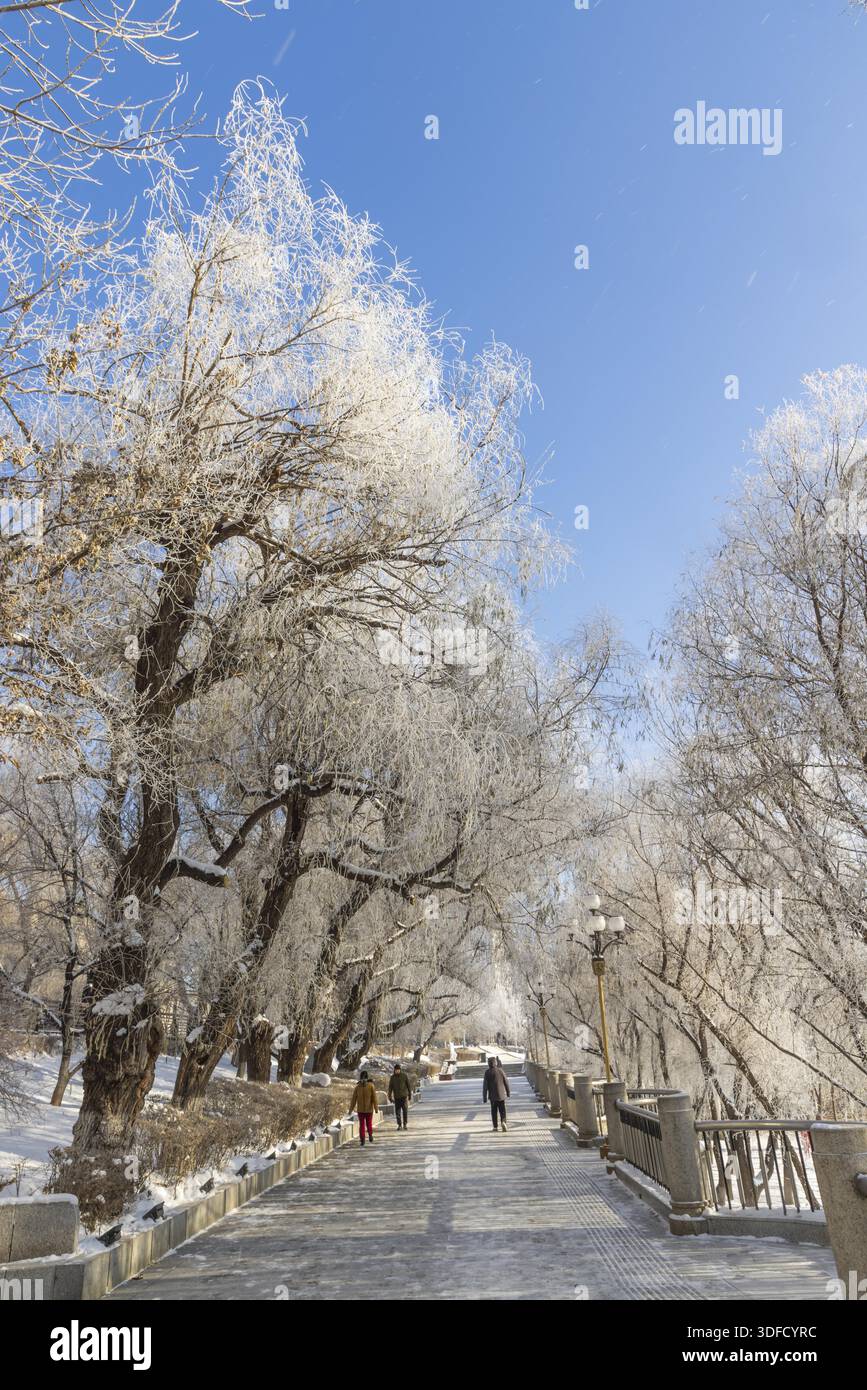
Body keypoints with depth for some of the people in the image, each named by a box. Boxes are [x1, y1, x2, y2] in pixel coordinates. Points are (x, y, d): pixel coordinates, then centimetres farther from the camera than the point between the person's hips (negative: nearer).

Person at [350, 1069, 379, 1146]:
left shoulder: (357, 1087, -2)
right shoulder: (371, 1086, -6)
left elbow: (354, 1099, 0)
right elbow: (374, 1097, -9)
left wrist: (351, 1109, 6)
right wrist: (376, 1107, -7)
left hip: (360, 1109, 1)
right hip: (369, 1109, 0)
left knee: (361, 1125, 7)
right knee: (369, 1123, 18)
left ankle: (362, 1141, -2)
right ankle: (370, 1135, 1)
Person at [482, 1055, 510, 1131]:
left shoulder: (487, 1072, -9)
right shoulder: (500, 1070, -6)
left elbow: (485, 1086, -9)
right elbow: (506, 1082, 1)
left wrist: (484, 1098, -3)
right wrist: (508, 1092, 15)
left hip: (492, 1095, 0)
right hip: (501, 1094, 0)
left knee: (494, 1111, 13)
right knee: (502, 1110, 7)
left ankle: (495, 1126, 14)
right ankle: (503, 1121, -17)